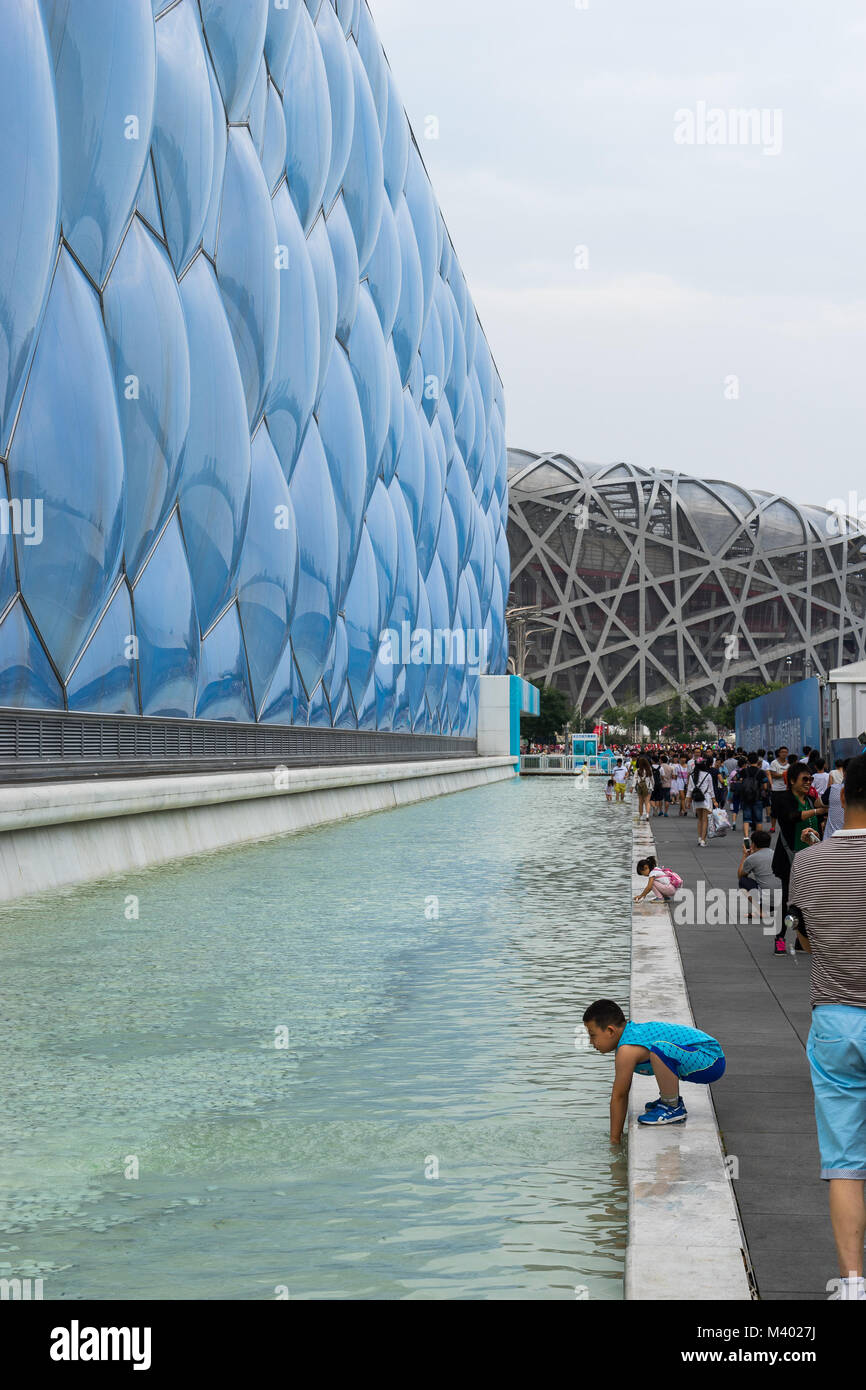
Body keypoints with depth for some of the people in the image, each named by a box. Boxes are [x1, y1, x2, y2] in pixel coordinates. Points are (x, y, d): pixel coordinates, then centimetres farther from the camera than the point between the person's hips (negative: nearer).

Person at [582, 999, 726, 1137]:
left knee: (658, 1050, -33)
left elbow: (618, 1096, -11)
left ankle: (674, 1109, -14)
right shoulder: (632, 1032, 11)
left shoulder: (627, 1051, -19)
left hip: (709, 1062, -11)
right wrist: (619, 1134, 21)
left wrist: (614, 1139, -4)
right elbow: (623, 1092, 17)